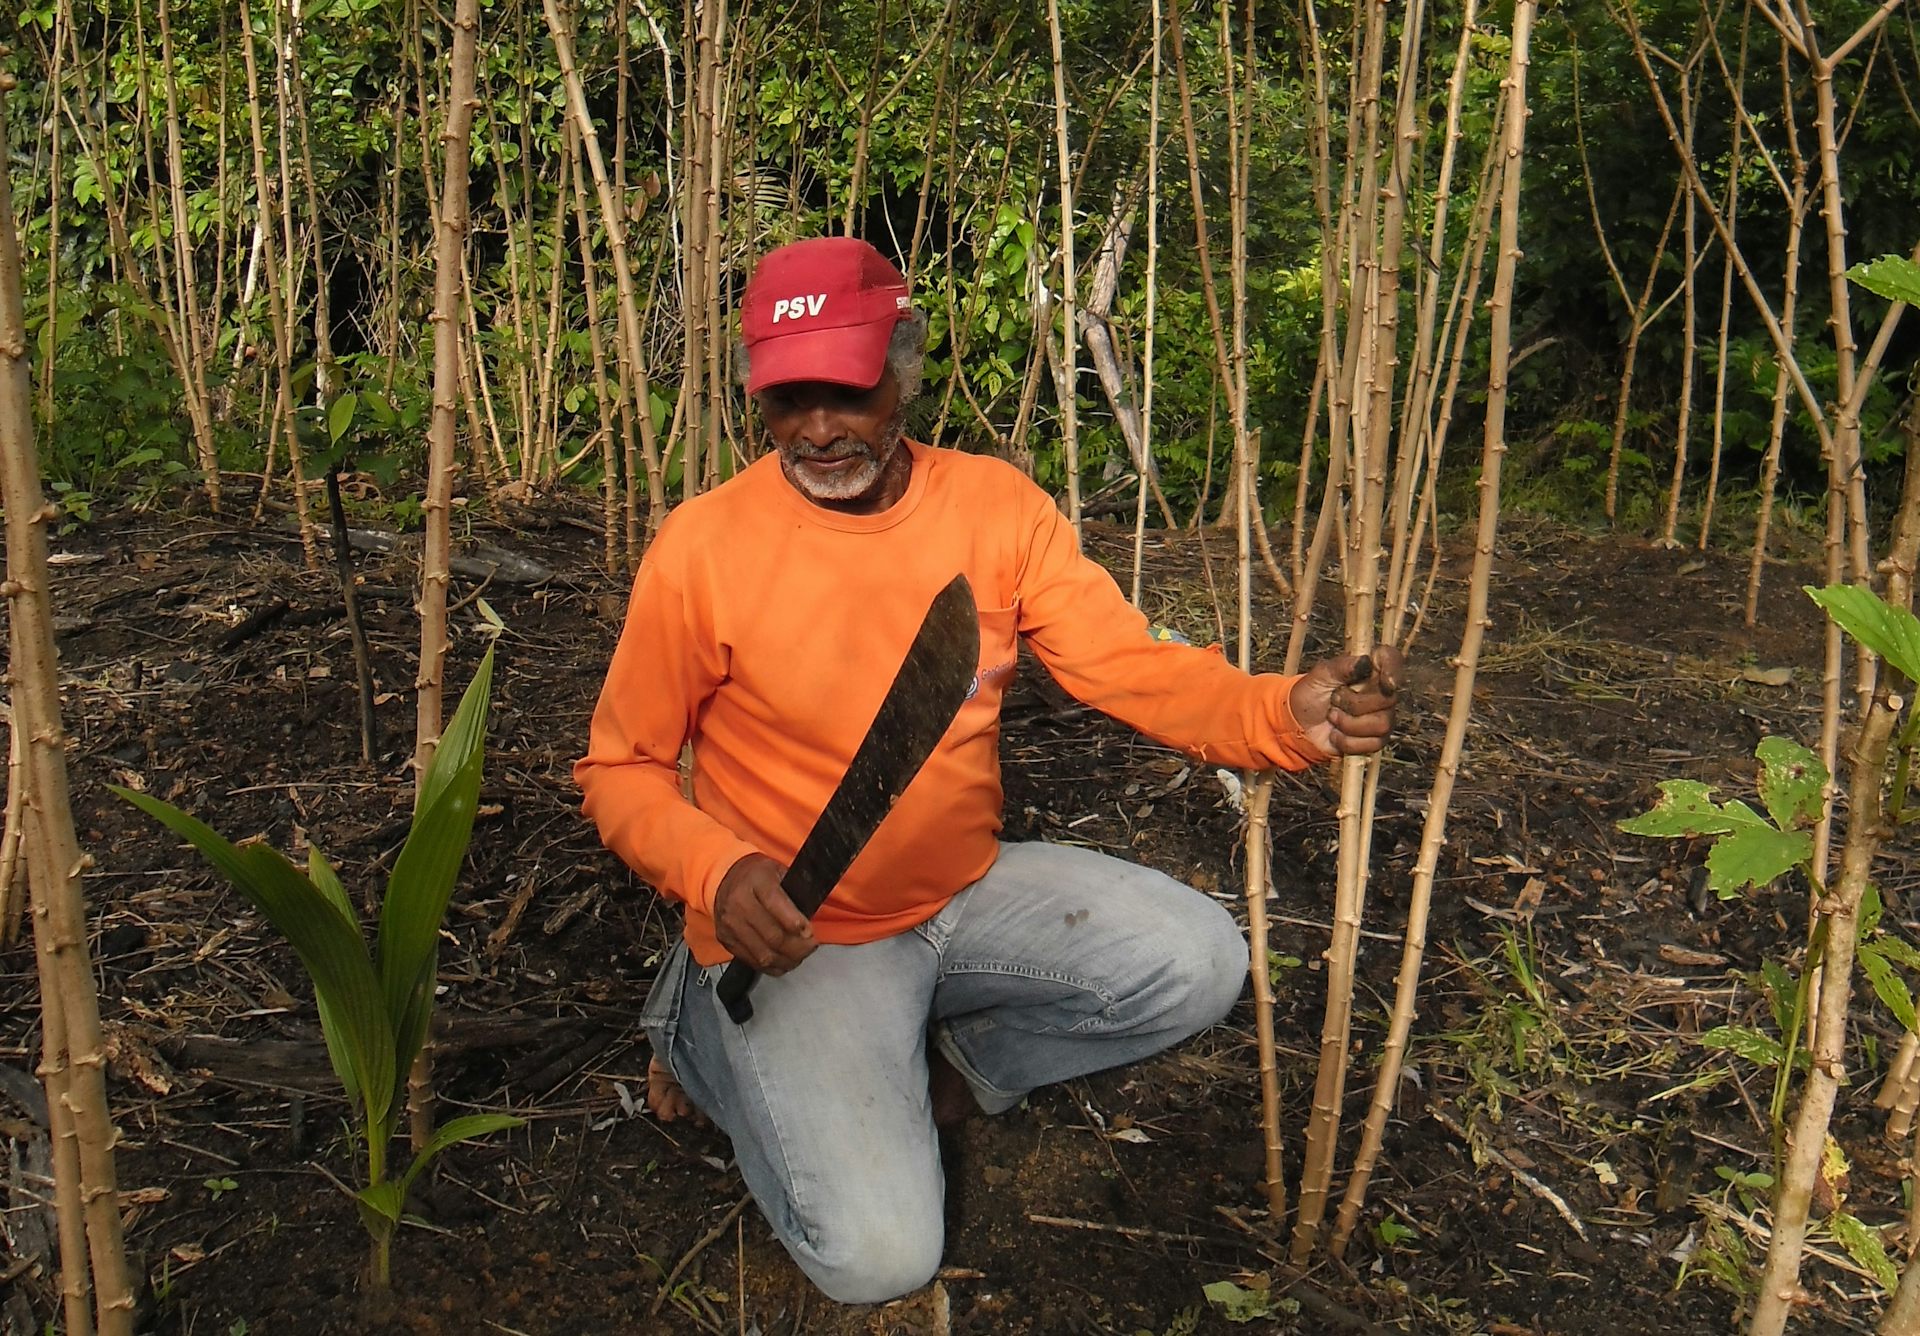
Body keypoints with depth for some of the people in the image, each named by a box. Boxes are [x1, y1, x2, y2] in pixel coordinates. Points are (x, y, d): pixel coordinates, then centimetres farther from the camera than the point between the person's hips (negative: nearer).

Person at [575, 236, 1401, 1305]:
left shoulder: (997, 506, -6)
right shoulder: (702, 551, -16)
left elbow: (1134, 667, -11)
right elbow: (621, 767, -7)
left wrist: (1286, 714, -31)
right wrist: (717, 871, -27)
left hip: (970, 892, 5)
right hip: (800, 934, -4)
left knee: (1198, 964, -11)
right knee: (879, 1255, -16)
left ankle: (942, 1060, 8)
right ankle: (712, 1036, 10)